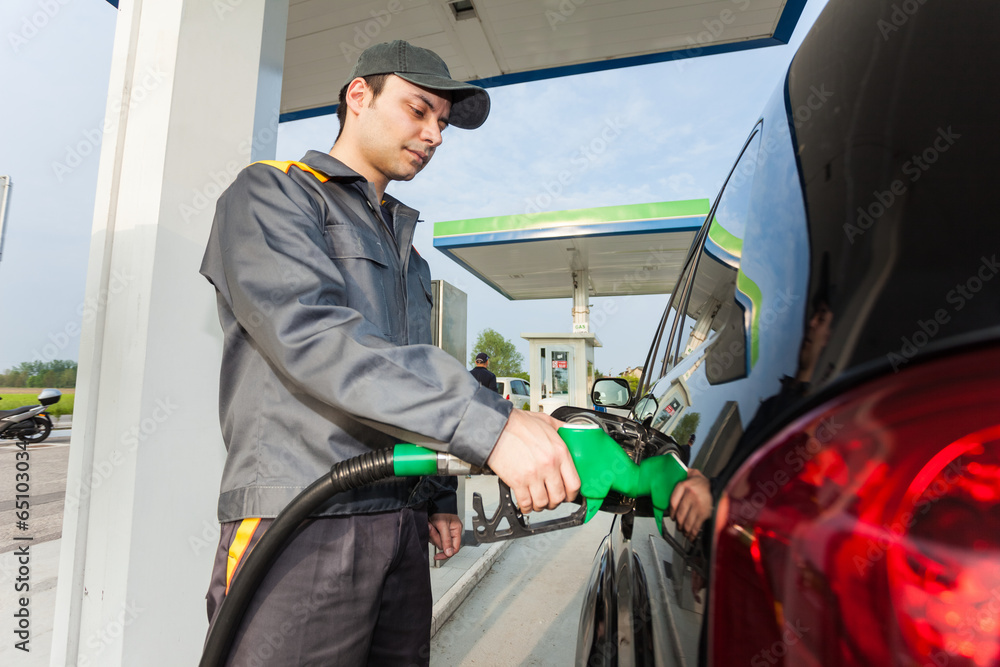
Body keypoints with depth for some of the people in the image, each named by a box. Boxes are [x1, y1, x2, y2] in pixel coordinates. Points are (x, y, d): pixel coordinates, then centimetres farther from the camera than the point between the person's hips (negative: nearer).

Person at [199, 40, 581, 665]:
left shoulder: (406, 246, 21)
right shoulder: (271, 194, -1)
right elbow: (312, 339, -20)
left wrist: (438, 498, 16)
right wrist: (490, 423, -28)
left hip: (400, 528, 7)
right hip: (299, 527, -6)